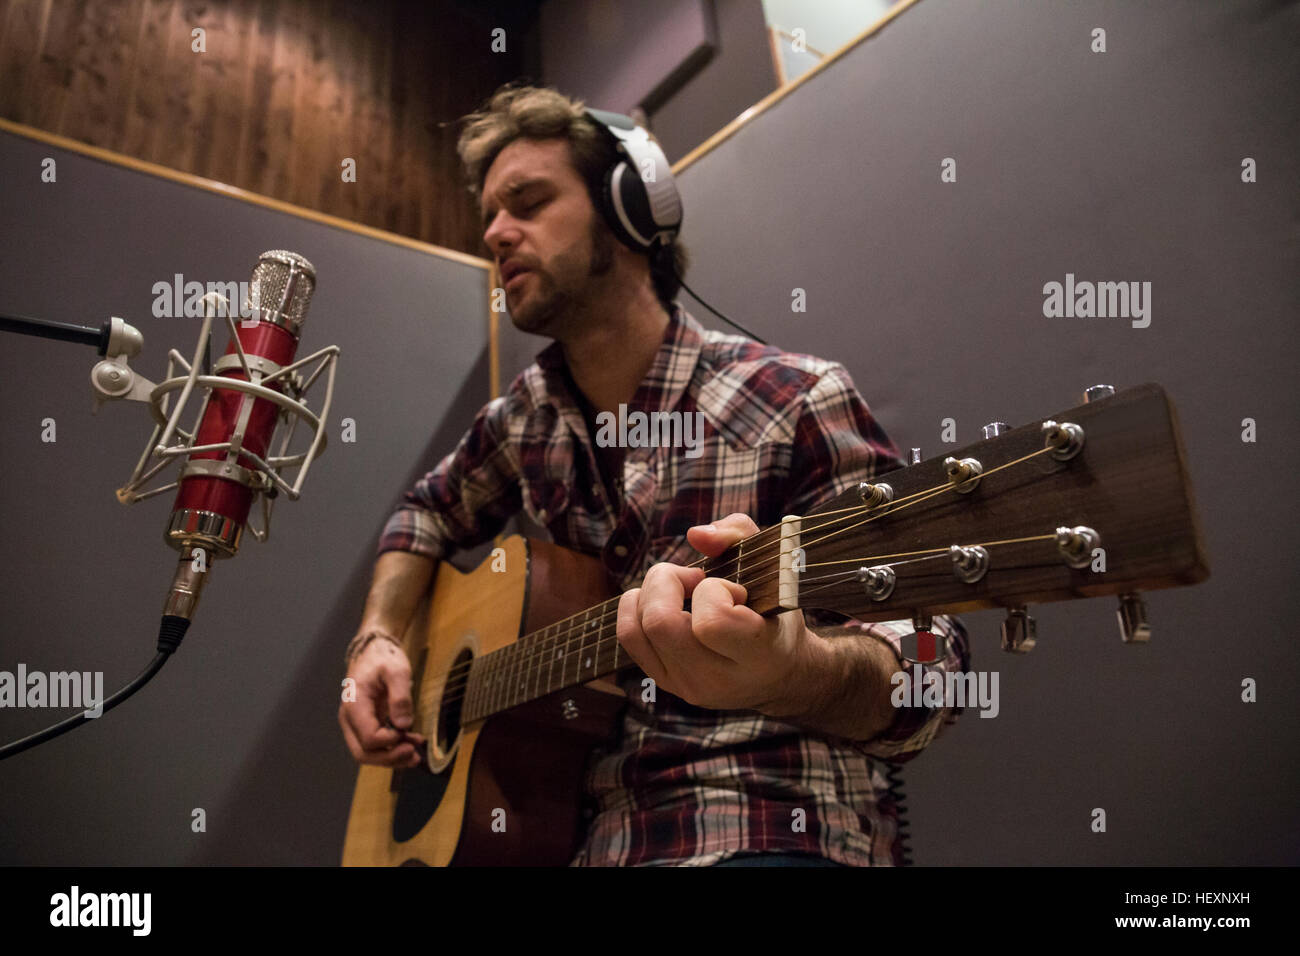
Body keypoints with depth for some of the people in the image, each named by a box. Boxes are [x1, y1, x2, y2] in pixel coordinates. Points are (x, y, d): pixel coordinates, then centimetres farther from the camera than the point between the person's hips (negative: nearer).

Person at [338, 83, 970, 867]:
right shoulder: (525, 419, 9)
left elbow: (929, 669, -14)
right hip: (585, 825, 6)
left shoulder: (797, 401, -10)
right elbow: (431, 512, 27)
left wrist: (793, 670, -36)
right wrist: (378, 639, 9)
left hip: (777, 831, -6)